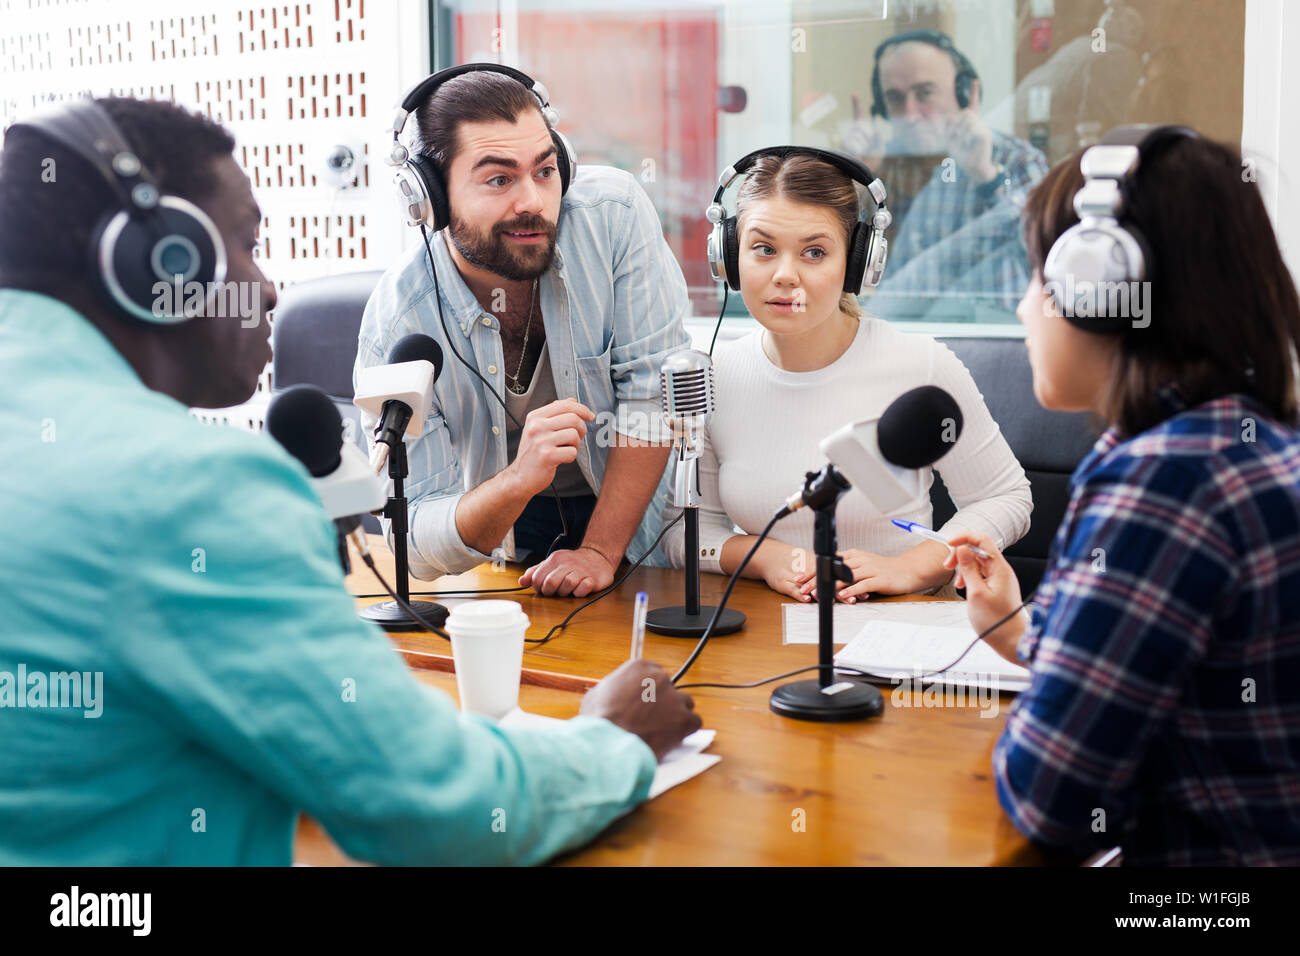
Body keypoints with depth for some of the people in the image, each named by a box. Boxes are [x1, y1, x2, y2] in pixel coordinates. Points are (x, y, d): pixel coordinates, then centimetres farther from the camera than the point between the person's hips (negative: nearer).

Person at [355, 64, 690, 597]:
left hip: (635, 516, 0)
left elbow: (653, 387, -15)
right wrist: (519, 482, -40)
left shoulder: (614, 212, -20)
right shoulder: (397, 323, -21)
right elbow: (420, 546, -20)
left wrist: (600, 551, -19)